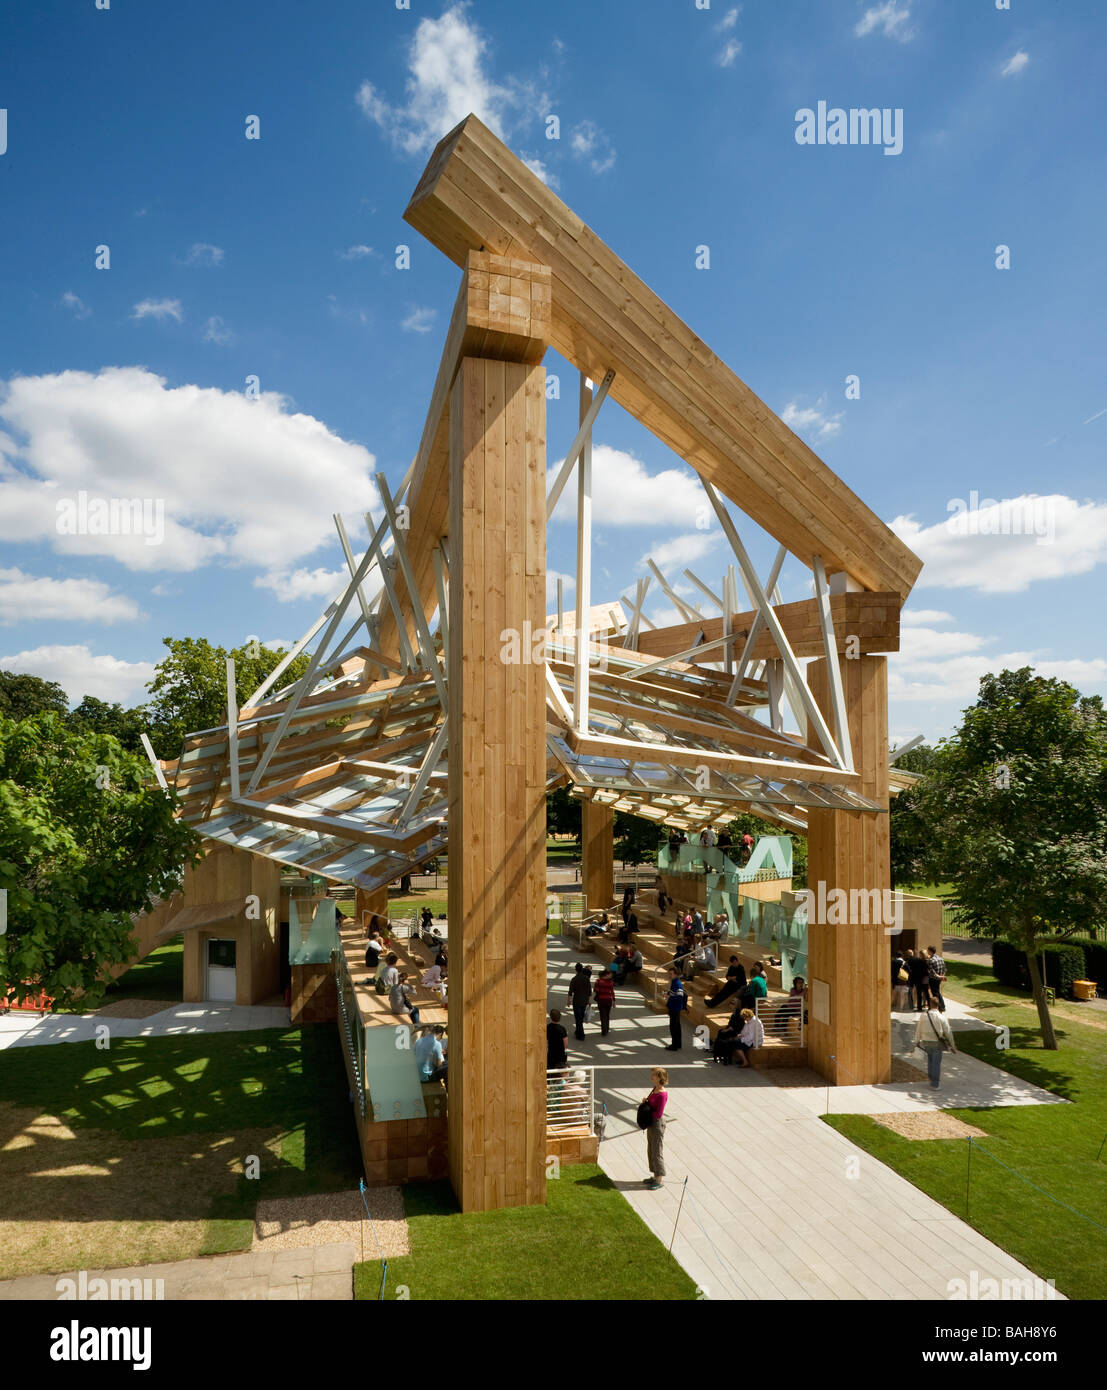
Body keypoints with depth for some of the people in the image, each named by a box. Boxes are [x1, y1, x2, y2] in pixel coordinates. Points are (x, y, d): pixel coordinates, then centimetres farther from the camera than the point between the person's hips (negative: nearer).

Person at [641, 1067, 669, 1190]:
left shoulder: (662, 1094, -25)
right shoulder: (654, 1089, 3)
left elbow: (658, 1114, -26)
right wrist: (645, 1101, -4)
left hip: (658, 1124, -10)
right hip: (651, 1122, 10)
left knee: (657, 1152, 2)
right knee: (651, 1150, 19)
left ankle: (659, 1181, 14)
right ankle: (655, 1176, 32)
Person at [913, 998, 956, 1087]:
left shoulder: (923, 1015, -5)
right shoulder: (941, 1017, -12)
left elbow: (918, 1030, 3)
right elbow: (948, 1032, -7)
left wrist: (917, 1041, 16)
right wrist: (952, 1045, 6)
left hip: (926, 1042, 3)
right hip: (937, 1043, -3)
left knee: (930, 1061, 21)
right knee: (936, 1063, 5)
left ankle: (932, 1079, 32)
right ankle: (935, 1084, 7)